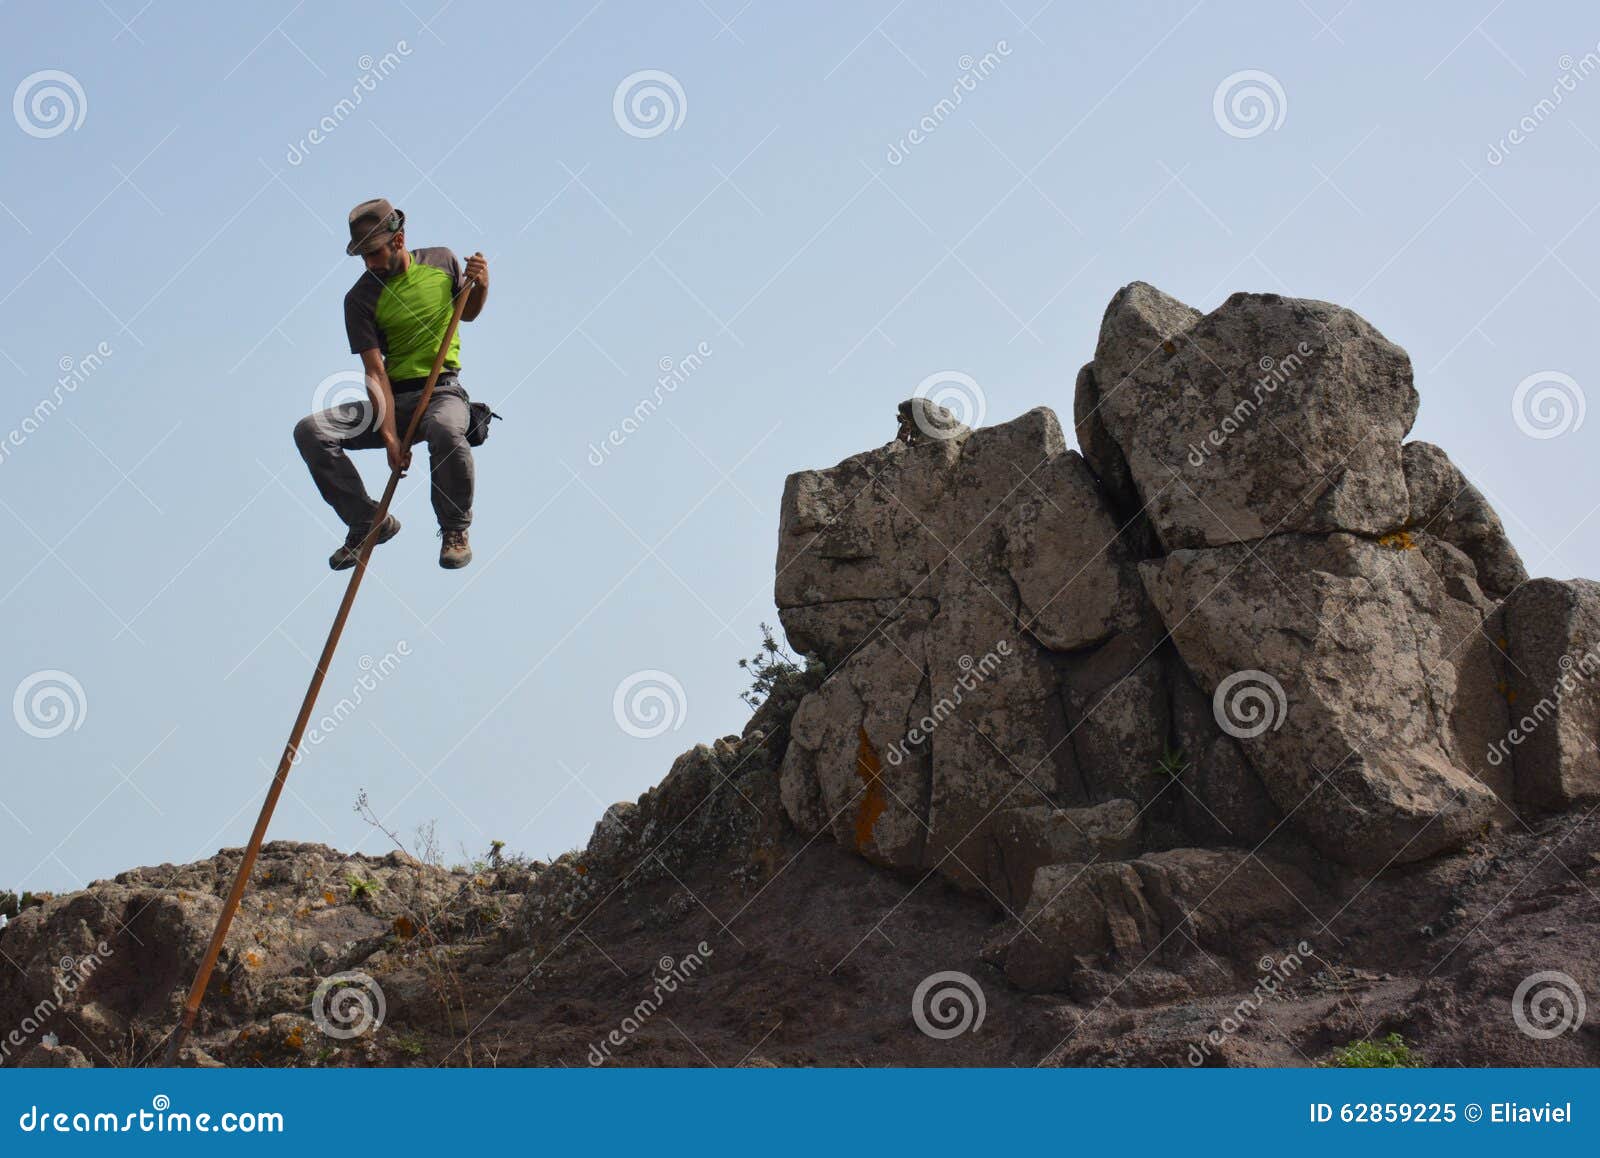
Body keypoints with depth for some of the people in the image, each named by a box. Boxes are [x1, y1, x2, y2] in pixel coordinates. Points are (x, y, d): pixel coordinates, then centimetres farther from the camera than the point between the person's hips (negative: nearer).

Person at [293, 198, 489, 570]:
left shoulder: (442, 261, 2)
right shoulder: (361, 298, -4)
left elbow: (466, 313, 22)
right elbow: (375, 371, -12)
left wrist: (480, 286, -2)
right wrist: (390, 436, -22)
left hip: (442, 390, -2)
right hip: (392, 398, 2)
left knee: (446, 431, -39)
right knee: (310, 431, -19)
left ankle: (455, 529, -11)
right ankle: (370, 522, -3)